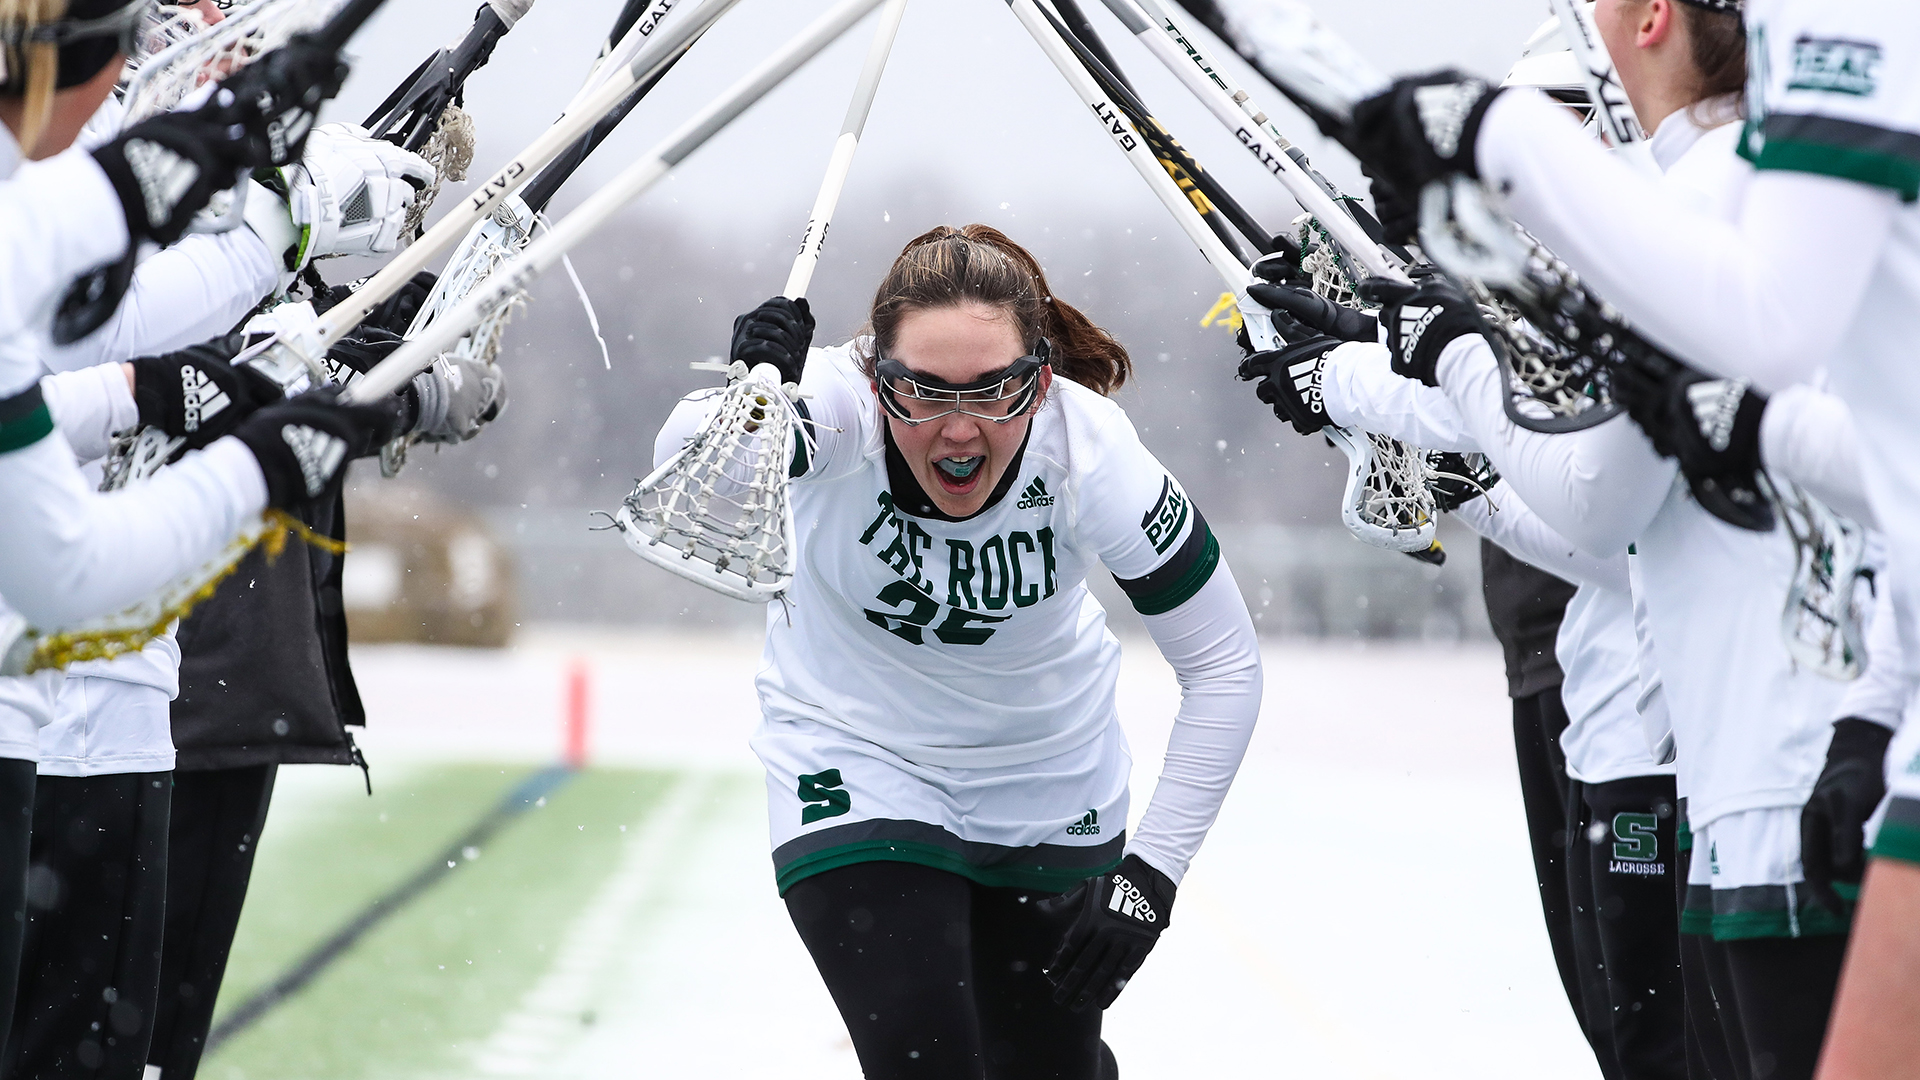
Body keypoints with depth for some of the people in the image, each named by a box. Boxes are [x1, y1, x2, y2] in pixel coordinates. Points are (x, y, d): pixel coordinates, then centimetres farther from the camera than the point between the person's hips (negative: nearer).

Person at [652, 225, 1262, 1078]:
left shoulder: (1090, 457, -27)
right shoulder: (837, 405, -31)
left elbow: (1224, 665, -16)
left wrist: (1152, 875, -20)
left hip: (1048, 767, 2)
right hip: (855, 750, -1)